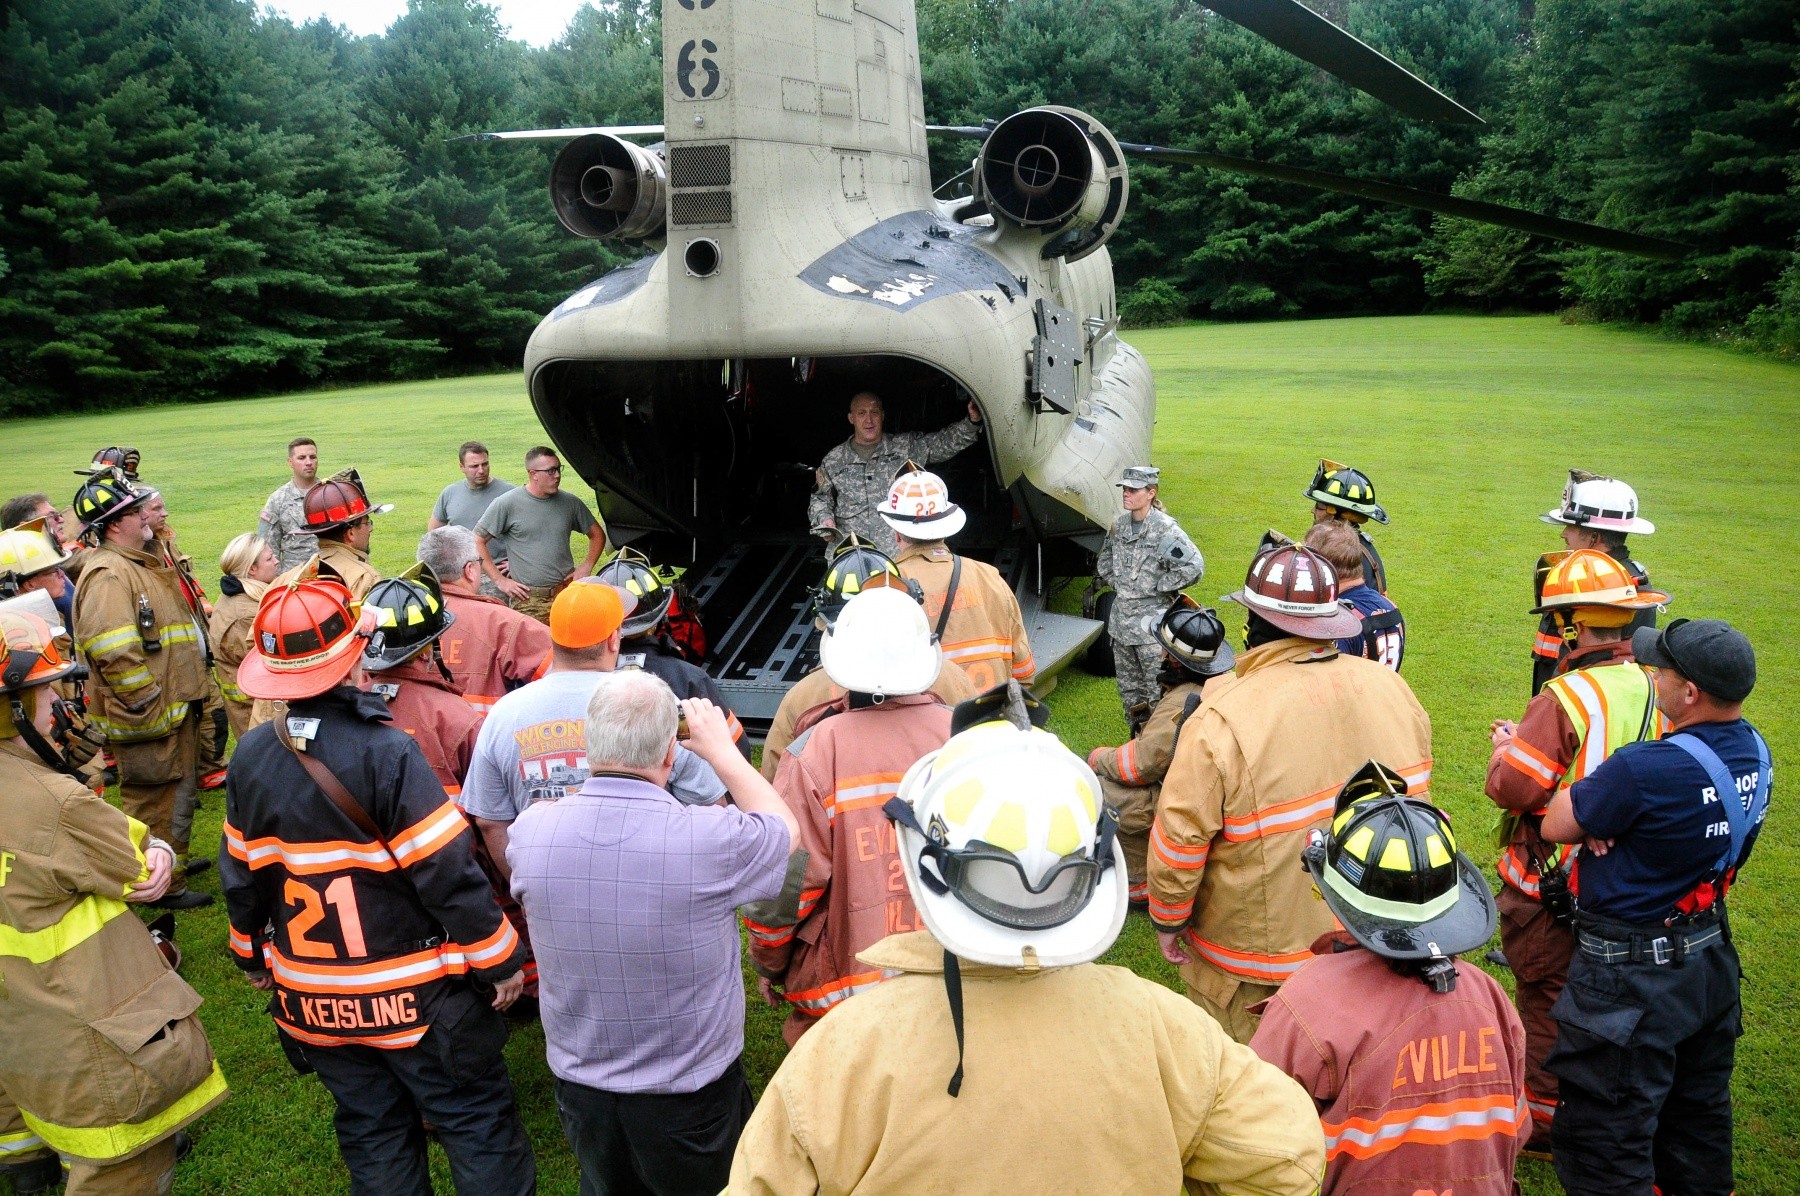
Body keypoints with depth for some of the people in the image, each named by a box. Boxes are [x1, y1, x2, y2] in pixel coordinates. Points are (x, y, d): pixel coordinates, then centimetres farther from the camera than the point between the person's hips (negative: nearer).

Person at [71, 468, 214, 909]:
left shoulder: (140, 564, 14)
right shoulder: (109, 575, -21)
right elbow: (113, 653, -32)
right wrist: (151, 708, -25)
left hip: (175, 709, 10)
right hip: (151, 721, -10)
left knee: (177, 797, 24)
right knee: (160, 804, 2)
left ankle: (173, 861, 40)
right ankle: (165, 886, 14)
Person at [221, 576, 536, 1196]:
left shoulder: (250, 757, -5)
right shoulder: (385, 752, -23)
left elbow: (242, 876, 6)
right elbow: (448, 873, -22)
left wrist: (252, 955, 23)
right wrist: (498, 961, -11)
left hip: (313, 999, 6)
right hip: (412, 994, -5)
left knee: (372, 1134, 20)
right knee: (477, 1124, 10)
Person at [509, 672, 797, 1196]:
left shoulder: (529, 831, -19)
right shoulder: (709, 839, -29)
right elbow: (786, 828, -5)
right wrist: (721, 749, 3)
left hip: (581, 1091, 3)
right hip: (691, 1099, -3)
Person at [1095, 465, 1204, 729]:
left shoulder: (1165, 529, -14)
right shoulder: (1119, 525, 7)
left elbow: (1193, 566, -22)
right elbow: (1103, 561, 24)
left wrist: (1159, 587, -15)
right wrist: (1117, 583, 10)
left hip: (1152, 622, -7)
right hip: (1121, 620, 7)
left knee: (1158, 690, -3)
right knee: (1129, 689, 16)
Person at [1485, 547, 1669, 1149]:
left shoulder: (1565, 699, -26)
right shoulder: (1649, 688, -3)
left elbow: (1512, 788, -25)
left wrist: (1505, 747, -4)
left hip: (1551, 881, -7)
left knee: (1545, 999, 8)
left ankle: (1543, 1125, 21)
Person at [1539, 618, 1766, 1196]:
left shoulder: (1647, 770, -31)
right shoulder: (1754, 751, -4)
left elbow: (1556, 824, -18)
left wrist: (1588, 785, -1)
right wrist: (1608, 819, -12)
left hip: (1633, 978, -9)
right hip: (1712, 959, 9)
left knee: (1607, 1143, 6)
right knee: (1698, 1121, 27)